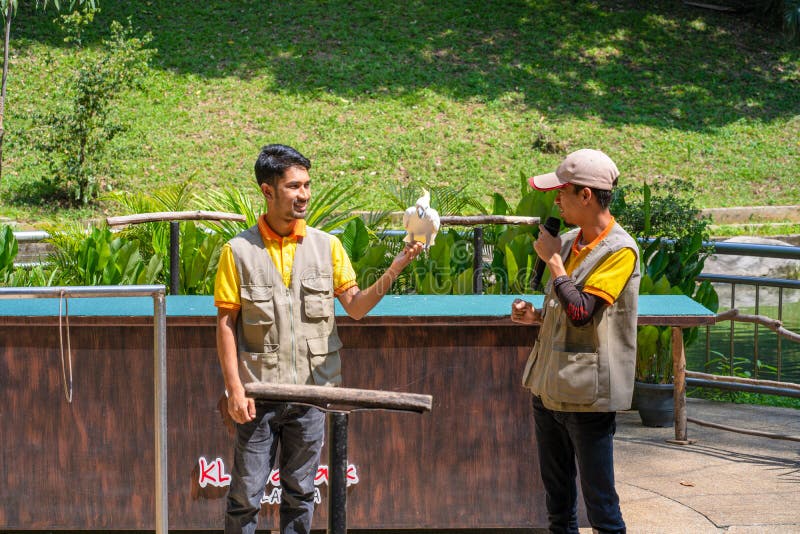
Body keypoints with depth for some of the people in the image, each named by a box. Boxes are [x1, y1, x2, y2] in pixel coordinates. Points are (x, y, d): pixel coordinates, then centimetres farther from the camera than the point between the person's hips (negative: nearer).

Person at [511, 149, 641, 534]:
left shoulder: (619, 251, -14)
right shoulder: (568, 242, 10)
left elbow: (581, 312, -23)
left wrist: (552, 260, -14)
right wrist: (535, 316, 3)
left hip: (588, 397, -8)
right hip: (549, 388, 8)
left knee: (599, 503, -2)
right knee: (557, 501, 17)